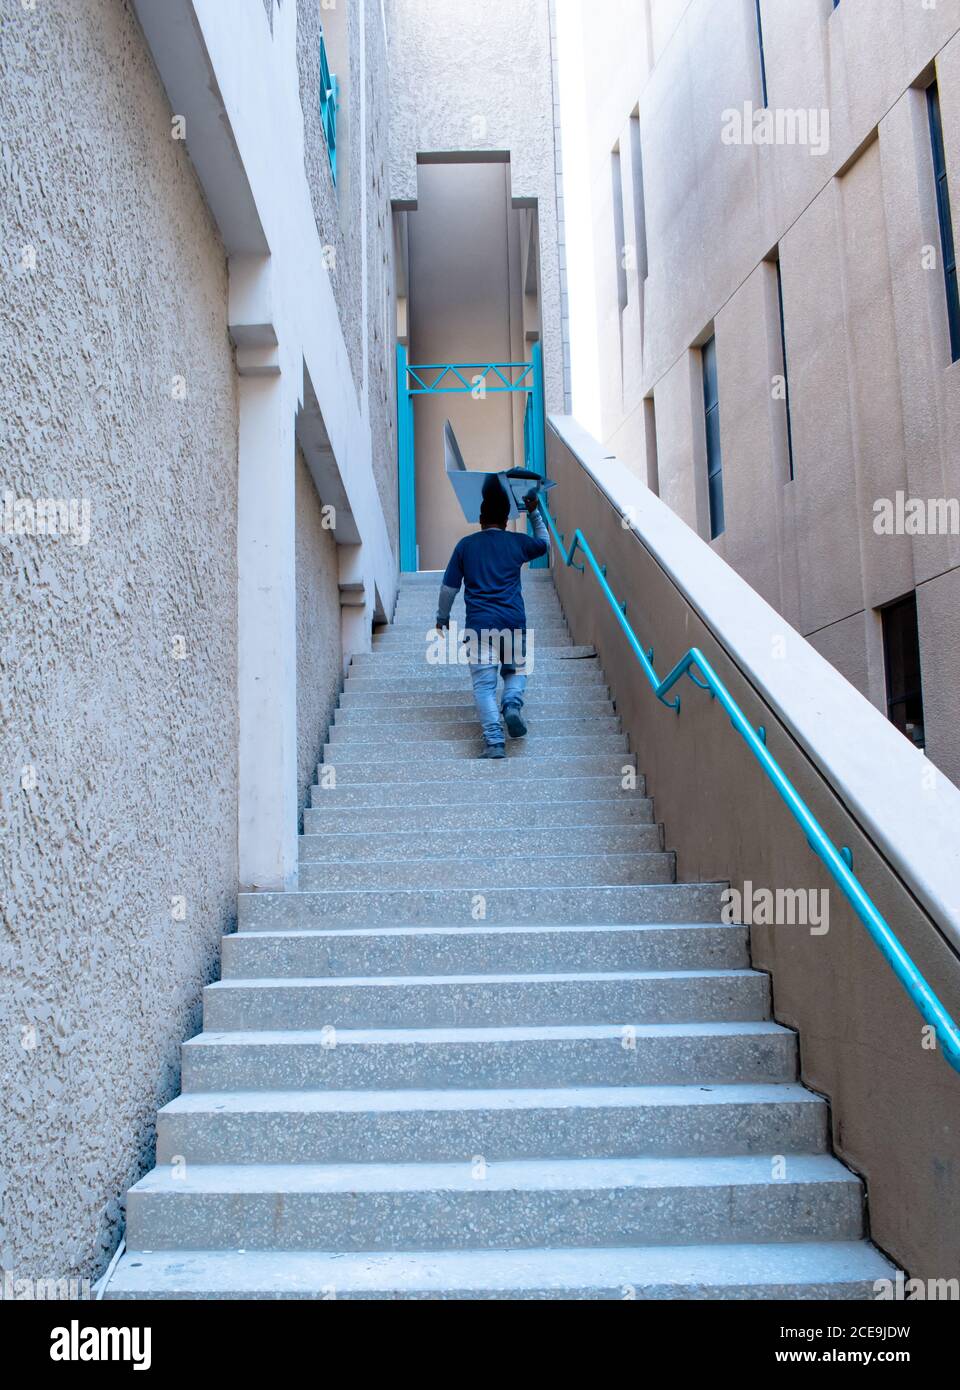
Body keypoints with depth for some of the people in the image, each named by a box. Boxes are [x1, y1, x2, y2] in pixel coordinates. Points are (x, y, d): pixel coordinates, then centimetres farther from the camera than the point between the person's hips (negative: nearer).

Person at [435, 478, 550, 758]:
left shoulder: (465, 545, 7)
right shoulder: (517, 542, 8)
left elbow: (449, 587, 9)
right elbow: (544, 543, 30)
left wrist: (442, 617, 22)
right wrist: (534, 513, 36)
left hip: (479, 623, -1)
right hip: (514, 622, 1)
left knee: (484, 684, -1)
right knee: (516, 669, 23)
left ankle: (494, 742, -14)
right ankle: (512, 704, -7)